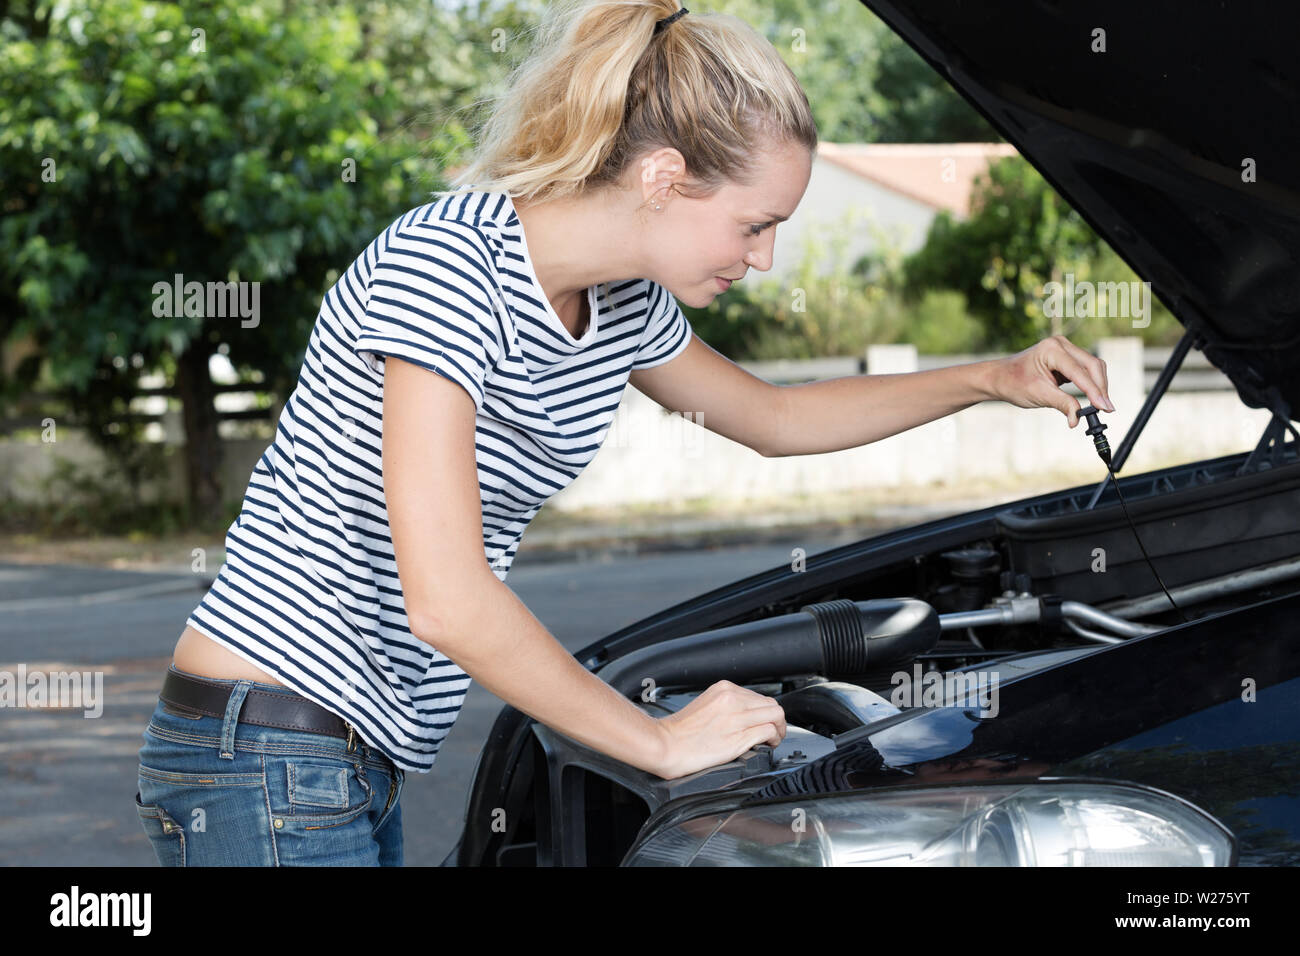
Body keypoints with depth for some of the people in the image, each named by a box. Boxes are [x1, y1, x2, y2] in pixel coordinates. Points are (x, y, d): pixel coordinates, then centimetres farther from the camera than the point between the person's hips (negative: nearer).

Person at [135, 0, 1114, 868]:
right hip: (267, 760, -9)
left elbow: (776, 417, 28)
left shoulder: (623, 308, 5)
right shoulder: (445, 265, -22)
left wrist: (994, 380, 22)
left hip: (363, 768, 9)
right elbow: (449, 604, -26)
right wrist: (662, 741, -17)